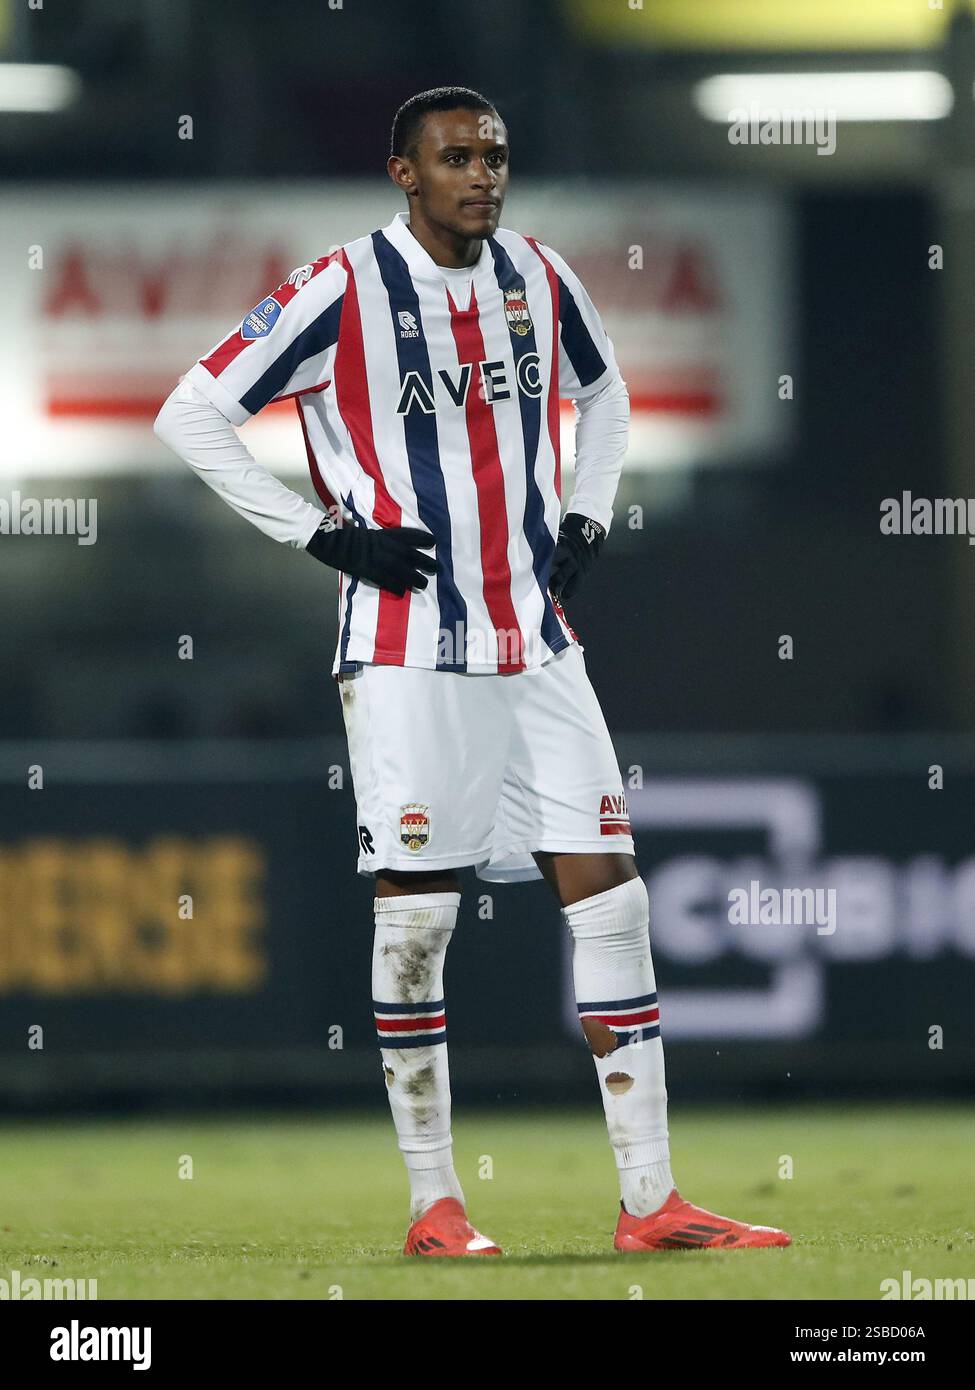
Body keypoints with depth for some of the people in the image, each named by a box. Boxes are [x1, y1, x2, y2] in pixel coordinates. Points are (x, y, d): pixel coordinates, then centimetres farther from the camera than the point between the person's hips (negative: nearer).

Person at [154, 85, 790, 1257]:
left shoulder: (537, 279, 8)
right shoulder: (343, 291, -8)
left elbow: (603, 392, 28)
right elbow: (191, 414, -6)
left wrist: (588, 518, 13)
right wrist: (321, 533, -10)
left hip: (536, 642, 5)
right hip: (410, 648, -5)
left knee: (608, 895, 0)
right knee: (416, 912, -3)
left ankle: (649, 1201, 2)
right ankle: (432, 1206, 6)